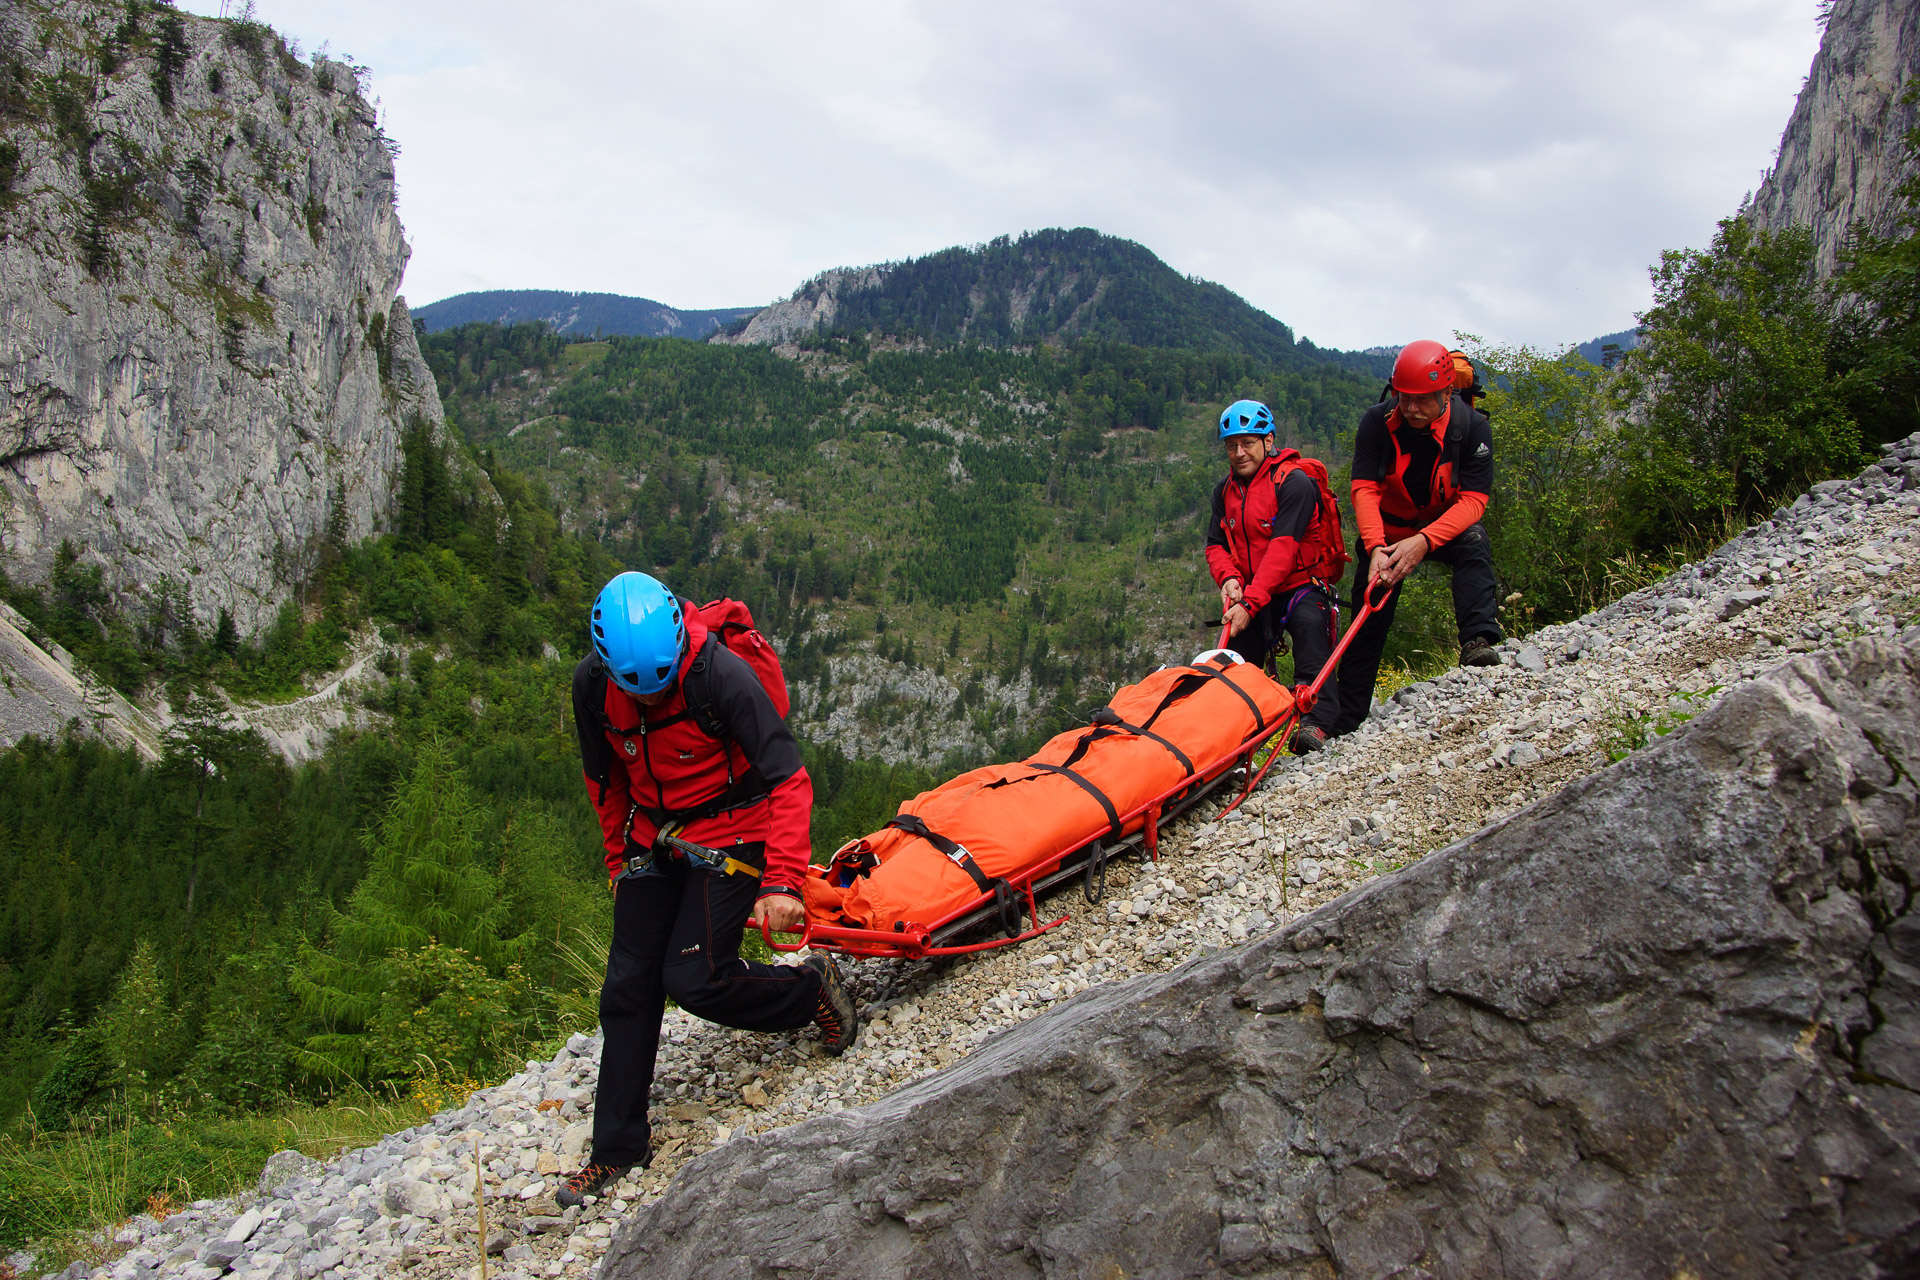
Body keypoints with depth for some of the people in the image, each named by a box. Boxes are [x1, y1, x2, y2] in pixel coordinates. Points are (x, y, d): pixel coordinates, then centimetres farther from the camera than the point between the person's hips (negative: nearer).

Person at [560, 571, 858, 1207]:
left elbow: (788, 779, -25)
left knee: (694, 978, -14)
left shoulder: (721, 674, -27)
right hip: (654, 838, 5)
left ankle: (811, 987, 14)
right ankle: (617, 1146, 17)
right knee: (627, 985, 4)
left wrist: (782, 880, -33)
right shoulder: (592, 685, -11)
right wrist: (618, 861, 16)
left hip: (730, 835, -5)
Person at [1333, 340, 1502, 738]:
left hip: (1447, 526, -1)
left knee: (1474, 543, -35)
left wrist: (1424, 541, -40)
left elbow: (1473, 499, -26)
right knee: (1369, 619, -2)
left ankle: (1478, 642, -43)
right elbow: (1364, 490, -23)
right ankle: (1345, 720, 5)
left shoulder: (1472, 426, -22)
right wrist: (1375, 548, -39)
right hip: (1390, 530, 1)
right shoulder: (1377, 422, -20)